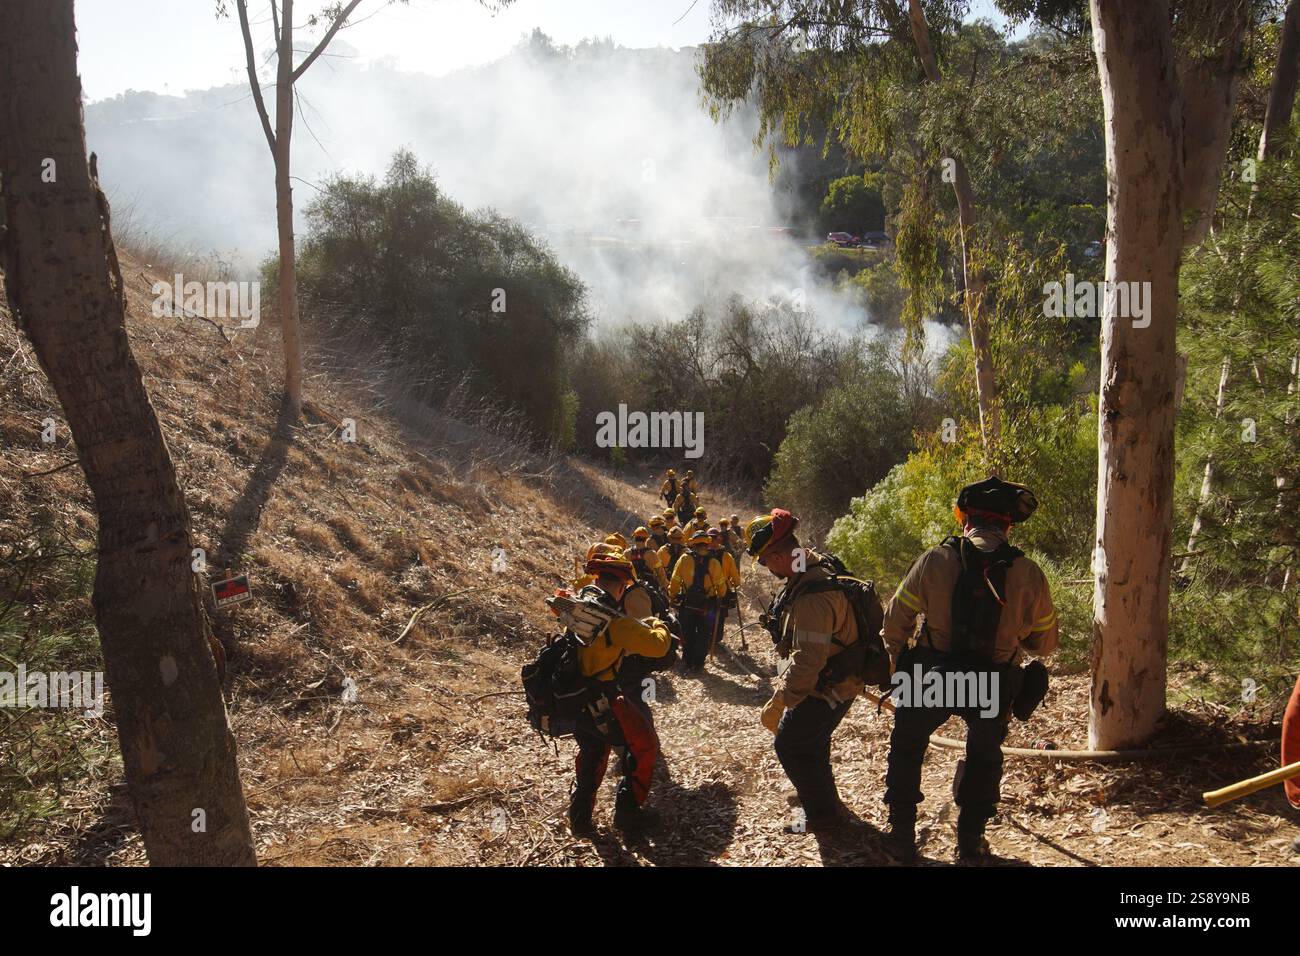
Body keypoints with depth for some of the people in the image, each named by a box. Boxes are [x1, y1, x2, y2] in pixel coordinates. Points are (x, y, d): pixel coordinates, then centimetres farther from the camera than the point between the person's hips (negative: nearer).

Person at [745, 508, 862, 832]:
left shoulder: (813, 595, -34)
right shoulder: (816, 568, 1)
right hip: (834, 680, 10)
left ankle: (823, 814, 16)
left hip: (829, 687, -10)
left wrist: (781, 701, -26)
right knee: (812, 740, 25)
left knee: (789, 744, 1)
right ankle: (825, 800, 45)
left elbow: (808, 659, -34)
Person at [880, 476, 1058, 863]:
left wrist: (900, 667, 12)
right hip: (994, 687, 1)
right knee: (984, 758, 27)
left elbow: (894, 623, -6)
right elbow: (1046, 642, 3)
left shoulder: (935, 560, -11)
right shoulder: (1028, 573, -7)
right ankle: (970, 841, 31)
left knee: (906, 750, 22)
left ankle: (901, 837, 26)